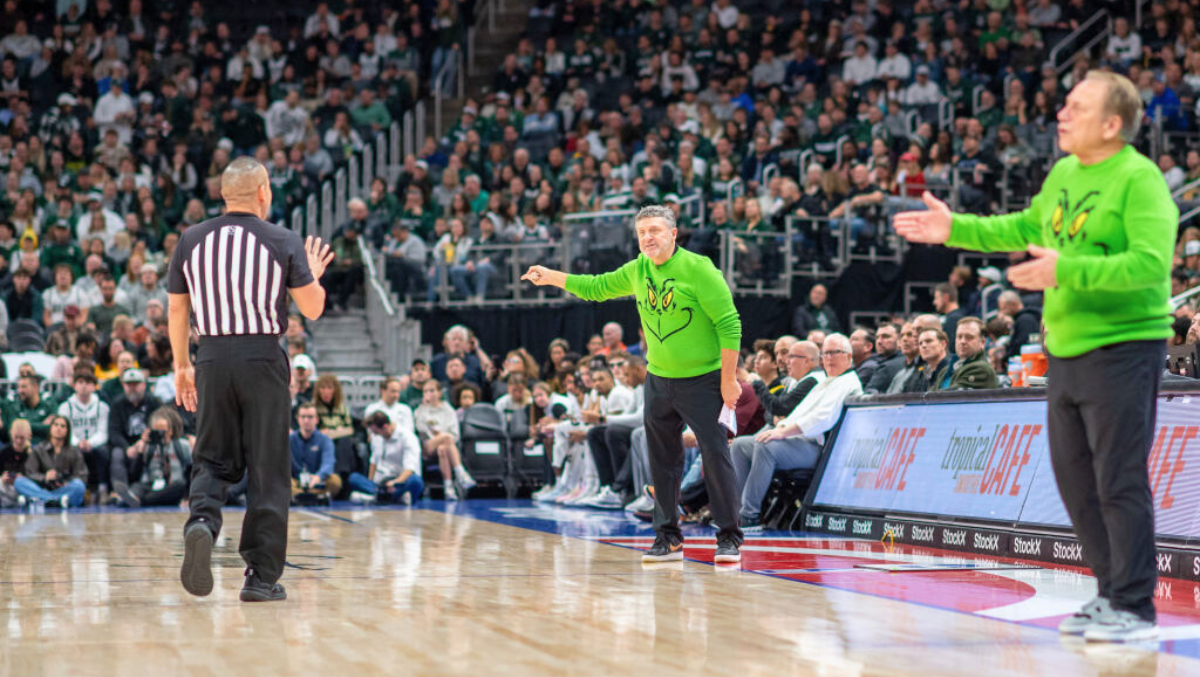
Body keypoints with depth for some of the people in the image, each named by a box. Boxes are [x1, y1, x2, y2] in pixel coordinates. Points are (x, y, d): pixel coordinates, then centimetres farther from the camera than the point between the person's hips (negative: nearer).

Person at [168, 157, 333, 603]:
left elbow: (176, 310, 10)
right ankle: (261, 577, 7)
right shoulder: (283, 242, -3)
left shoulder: (191, 241, 5)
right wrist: (314, 274, 18)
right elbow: (312, 309, -2)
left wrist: (182, 366, 20)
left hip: (212, 358, 2)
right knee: (267, 470, 5)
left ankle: (202, 520, -19)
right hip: (262, 359, -2)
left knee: (213, 459, 13)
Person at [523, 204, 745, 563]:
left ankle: (729, 539, 0)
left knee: (716, 456, -8)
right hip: (658, 381, 6)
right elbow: (597, 287, 22)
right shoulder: (637, 271, 4)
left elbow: (729, 324, -14)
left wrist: (728, 379, -16)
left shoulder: (698, 268, -15)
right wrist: (552, 277, 14)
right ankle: (668, 539, 16)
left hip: (703, 381, -6)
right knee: (662, 460, 8)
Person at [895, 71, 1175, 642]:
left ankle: (1135, 609, 2)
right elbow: (1026, 228, 26)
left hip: (1122, 350, -9)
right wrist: (955, 229, 20)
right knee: (1075, 480, 13)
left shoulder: (1139, 180, -15)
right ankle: (1111, 594, 24)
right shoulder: (1064, 172, 11)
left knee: (1119, 482, -6)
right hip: (1065, 351, 9)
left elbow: (1151, 262, -25)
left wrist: (1066, 270, -29)